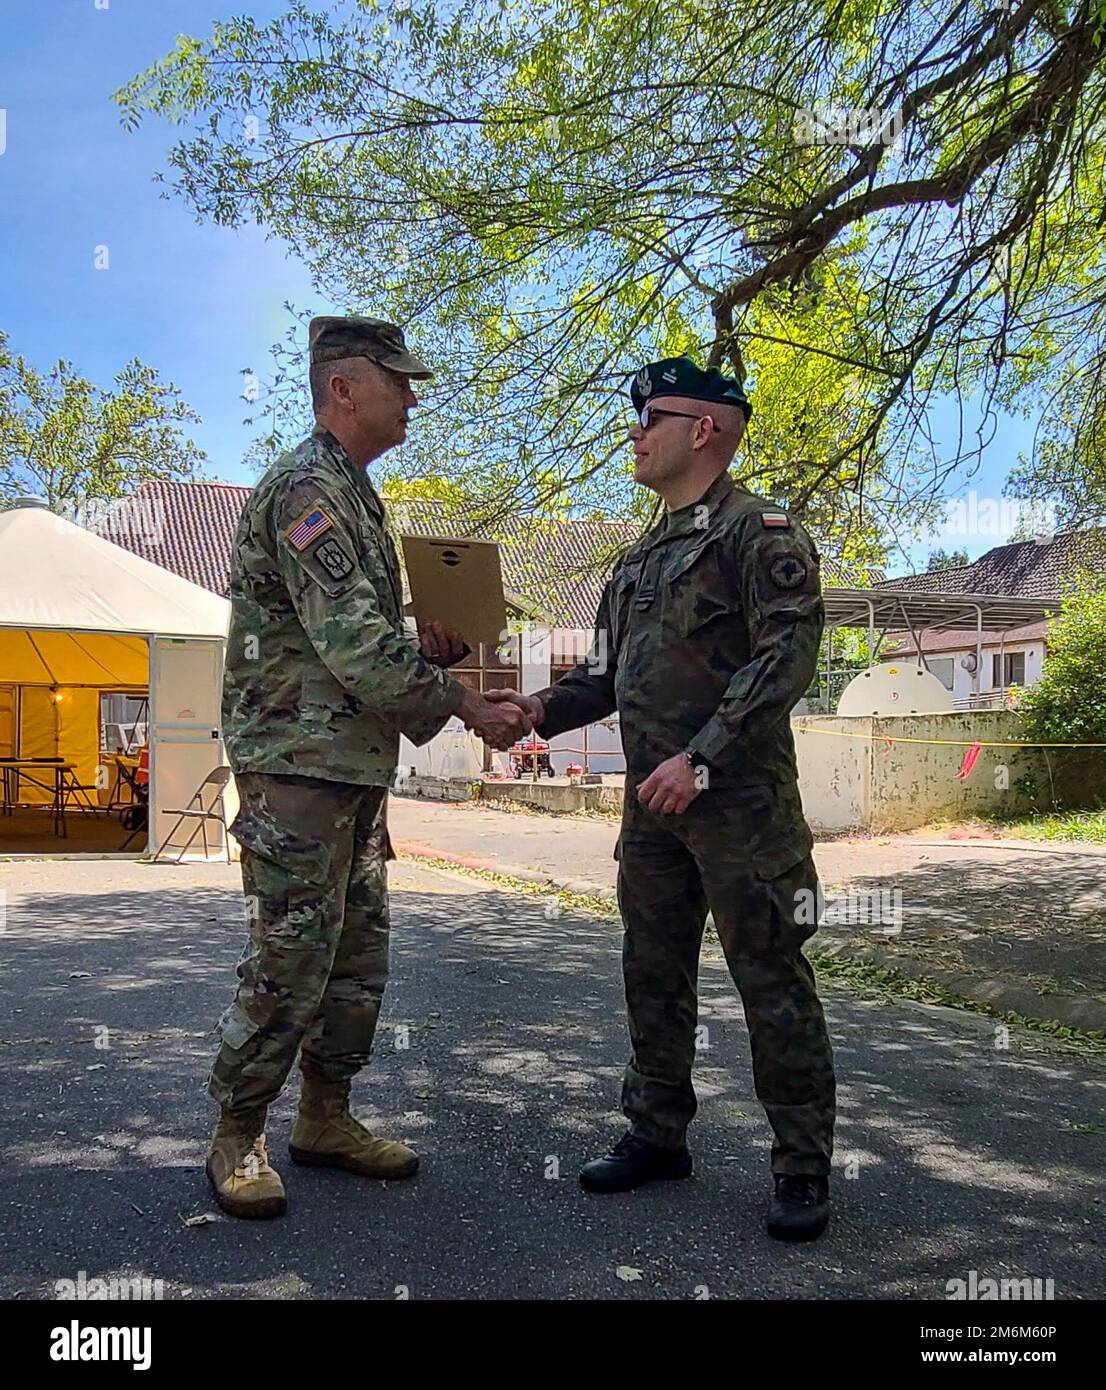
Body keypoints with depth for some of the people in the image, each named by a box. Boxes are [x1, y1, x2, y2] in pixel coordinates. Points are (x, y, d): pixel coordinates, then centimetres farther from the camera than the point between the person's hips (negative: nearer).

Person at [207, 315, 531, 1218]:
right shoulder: (305, 487, -13)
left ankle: (326, 1118, 26)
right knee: (289, 964, -3)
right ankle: (237, 1139, 13)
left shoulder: (354, 496, 19)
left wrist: (424, 647, 6)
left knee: (359, 957, 14)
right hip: (298, 762, -10)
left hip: (356, 768, 10)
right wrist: (465, 705, -16)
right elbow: (351, 642, -21)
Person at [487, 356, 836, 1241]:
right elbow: (607, 673, 20)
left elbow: (787, 654, -18)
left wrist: (701, 756, -23)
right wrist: (542, 709, 1)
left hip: (741, 801, -8)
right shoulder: (641, 560, 19)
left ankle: (803, 1168, 14)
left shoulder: (760, 532, -7)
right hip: (654, 804, 8)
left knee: (771, 981, 0)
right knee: (653, 976, 15)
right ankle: (658, 1136, 30)